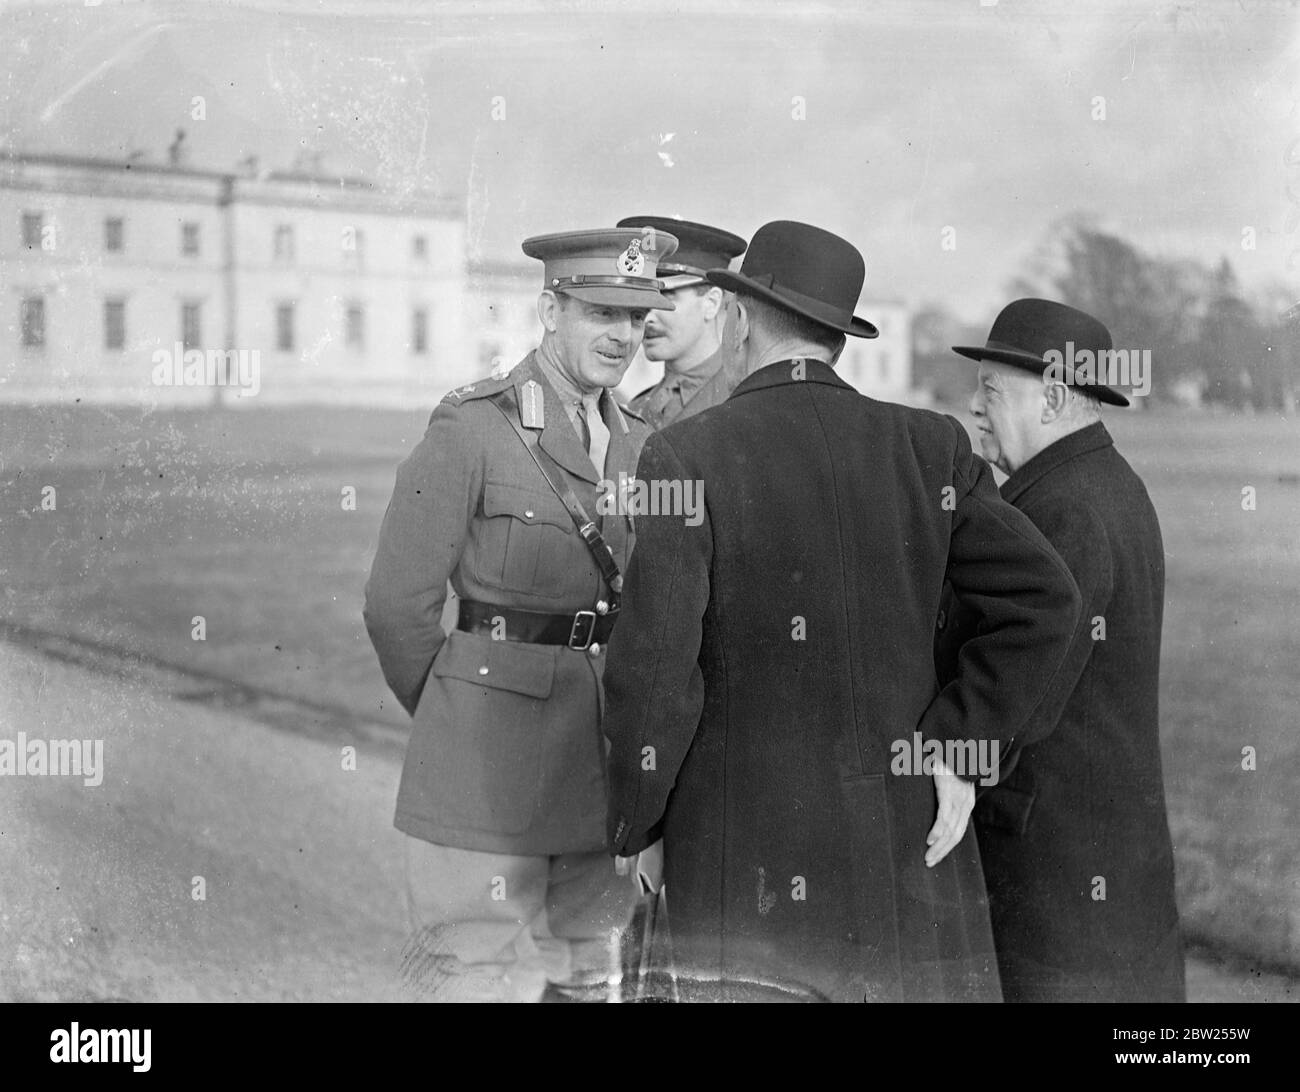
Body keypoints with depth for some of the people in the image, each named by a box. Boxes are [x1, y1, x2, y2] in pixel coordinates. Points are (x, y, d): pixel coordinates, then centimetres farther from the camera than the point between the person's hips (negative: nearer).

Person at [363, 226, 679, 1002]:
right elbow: (399, 604, -7)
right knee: (485, 980, -2)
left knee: (583, 979, 13)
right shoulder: (472, 428, -9)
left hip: (603, 770, 6)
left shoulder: (640, 444, 10)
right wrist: (459, 722, 5)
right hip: (493, 771, -6)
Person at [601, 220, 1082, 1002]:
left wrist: (633, 831, 1)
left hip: (742, 866, -3)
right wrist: (957, 749, -2)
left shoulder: (688, 455, -8)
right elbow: (1045, 600, -6)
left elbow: (655, 674, -12)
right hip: (907, 847, 3)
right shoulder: (929, 448, 3)